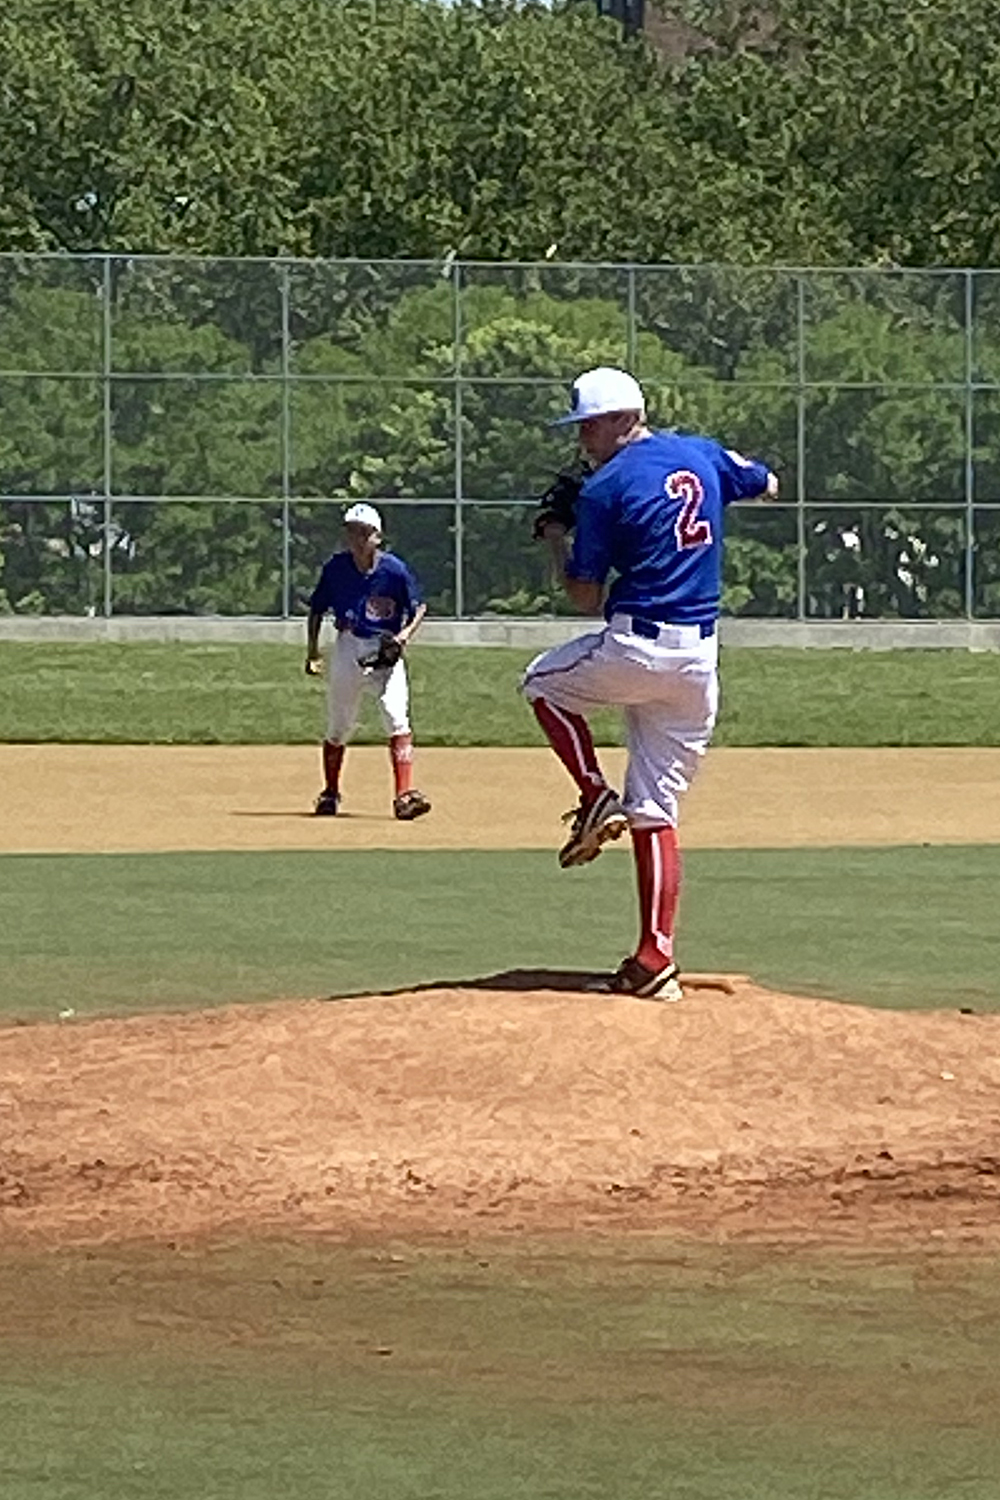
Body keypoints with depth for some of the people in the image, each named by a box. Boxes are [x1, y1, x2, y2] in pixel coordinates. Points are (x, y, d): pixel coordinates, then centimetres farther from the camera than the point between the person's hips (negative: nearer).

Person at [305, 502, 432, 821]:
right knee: (338, 728, 11)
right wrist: (312, 651, 3)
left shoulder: (394, 569, -9)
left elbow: (419, 607, 2)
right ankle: (330, 794, 31)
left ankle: (405, 795, -25)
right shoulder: (335, 568, -3)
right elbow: (317, 610, 9)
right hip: (348, 649, 2)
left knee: (397, 719, -19)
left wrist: (406, 633, -16)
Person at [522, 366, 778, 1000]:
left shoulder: (605, 488, -8)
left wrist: (557, 539, 11)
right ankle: (657, 960, -1)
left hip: (636, 648, -6)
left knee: (545, 681, 26)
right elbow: (768, 485, 29)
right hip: (700, 657, 6)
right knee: (657, 810, 8)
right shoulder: (702, 456, 9)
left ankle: (597, 798, 8)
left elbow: (586, 597, -4)